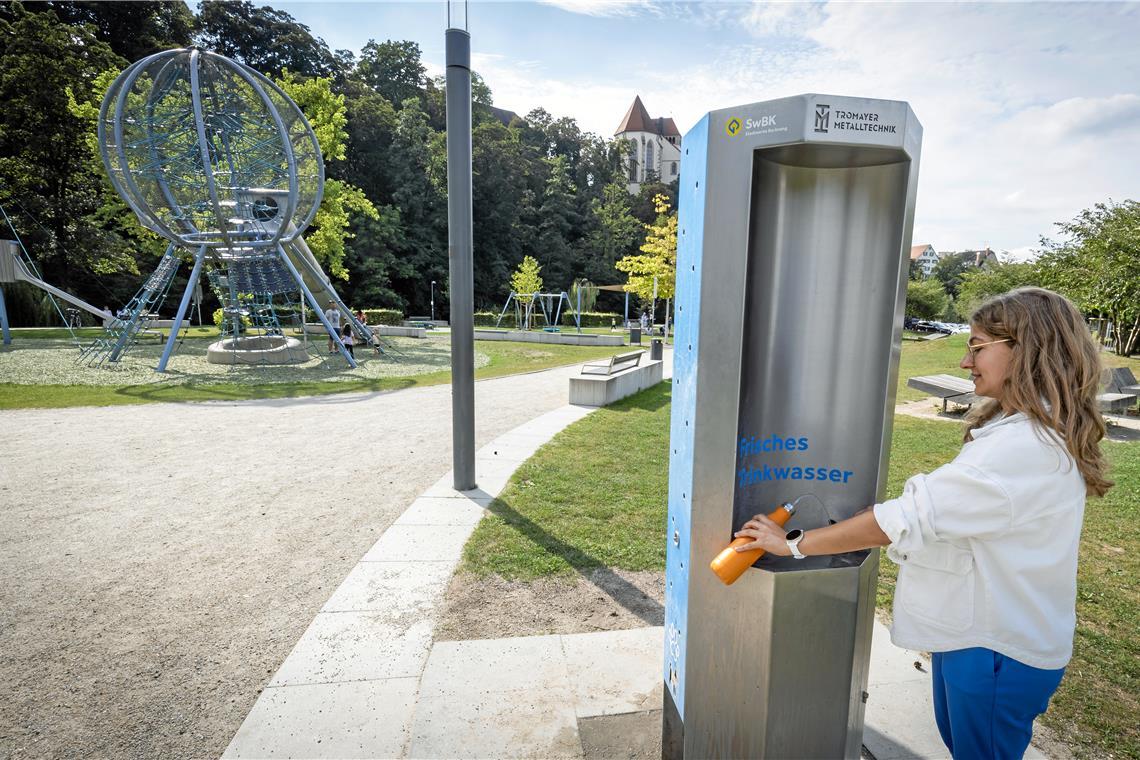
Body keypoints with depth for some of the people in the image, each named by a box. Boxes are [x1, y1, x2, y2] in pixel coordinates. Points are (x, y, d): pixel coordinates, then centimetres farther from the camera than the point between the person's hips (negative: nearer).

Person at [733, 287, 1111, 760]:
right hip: (970, 626, 9)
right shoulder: (1034, 431, 6)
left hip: (998, 649, -9)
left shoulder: (1026, 448, -29)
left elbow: (907, 518, -32)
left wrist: (794, 543, -25)